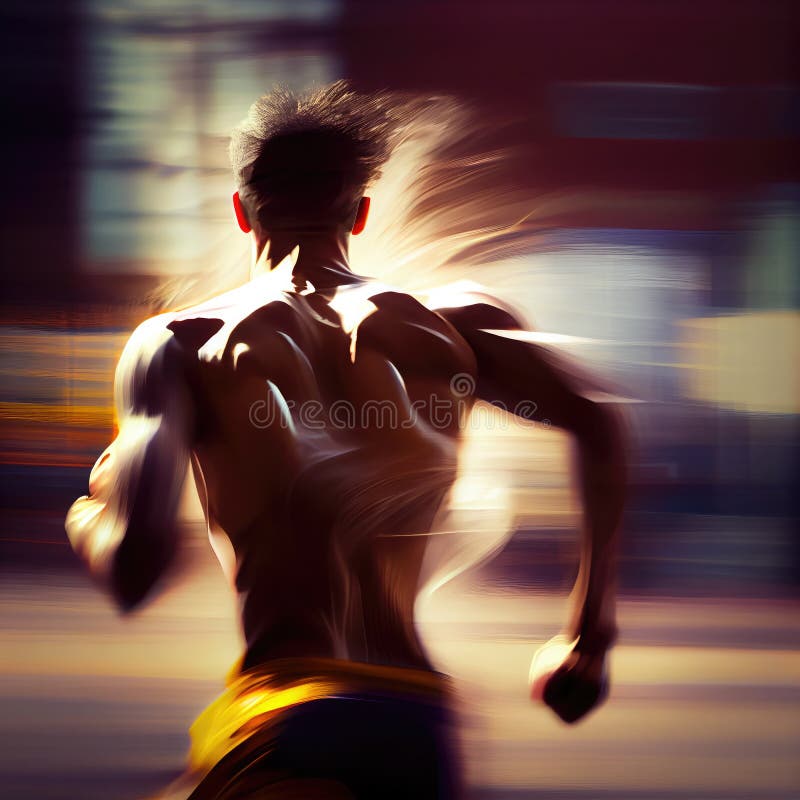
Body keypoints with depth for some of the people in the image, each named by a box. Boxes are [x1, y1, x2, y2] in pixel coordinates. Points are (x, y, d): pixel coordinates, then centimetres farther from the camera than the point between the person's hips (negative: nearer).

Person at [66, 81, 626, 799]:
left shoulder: (179, 344, 2)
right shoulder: (456, 324, 10)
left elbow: (136, 566, -10)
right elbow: (598, 422, -5)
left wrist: (86, 517, 15)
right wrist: (591, 633, 5)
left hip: (278, 724, -4)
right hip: (420, 729, 4)